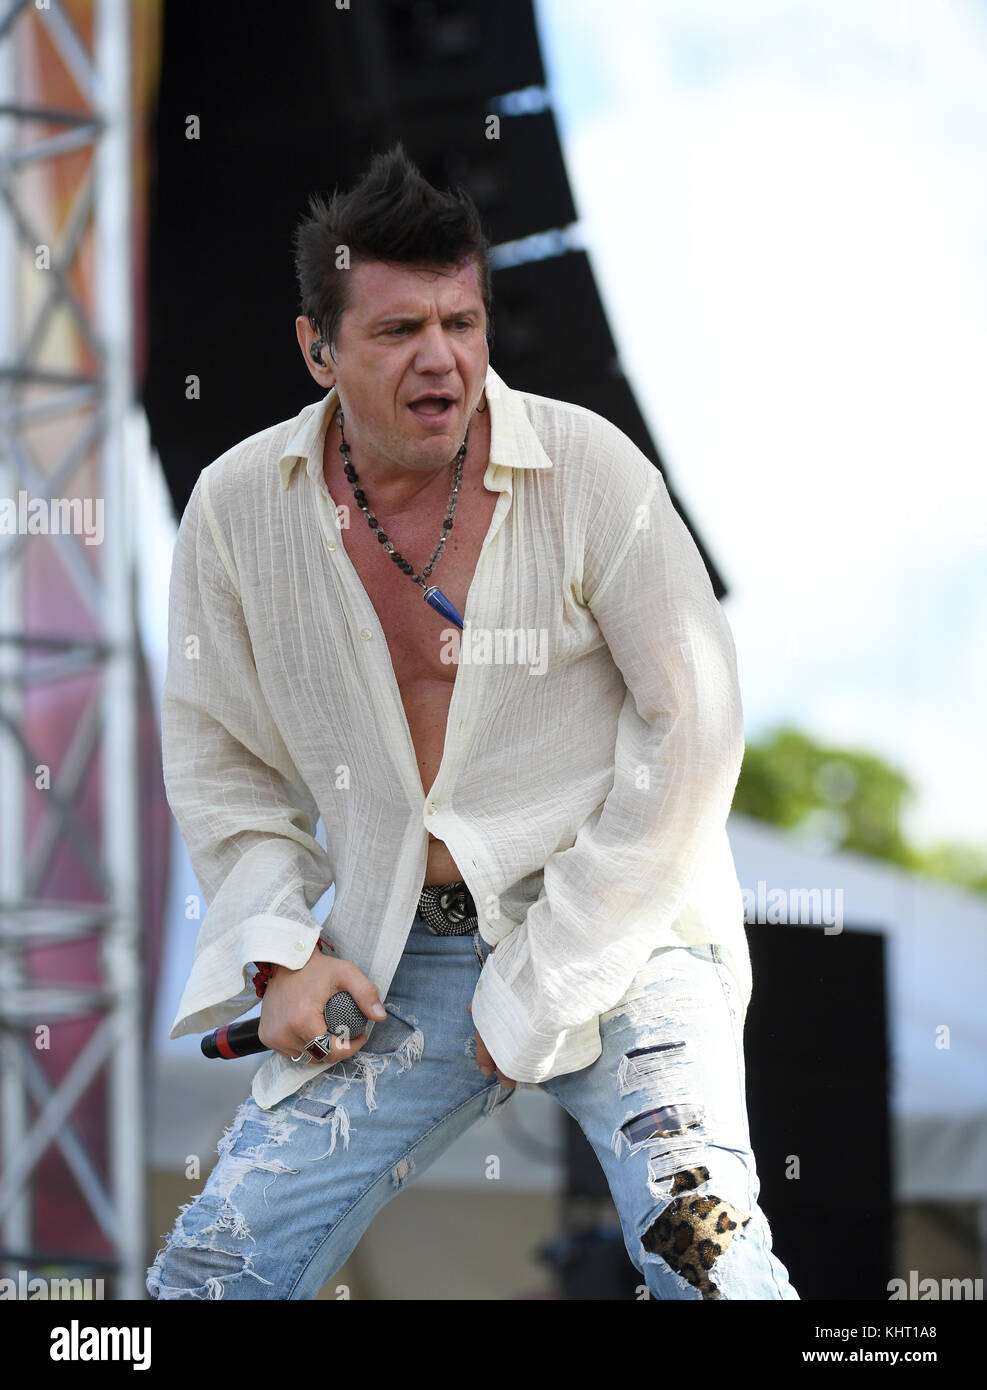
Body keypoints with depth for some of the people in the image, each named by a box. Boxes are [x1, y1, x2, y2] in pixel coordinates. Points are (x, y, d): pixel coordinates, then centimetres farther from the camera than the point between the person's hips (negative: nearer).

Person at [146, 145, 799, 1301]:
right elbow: (216, 754, 10)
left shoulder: (587, 469, -12)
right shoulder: (239, 508, -2)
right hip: (400, 957, 3)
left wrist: (549, 979, -10)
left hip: (615, 936, -3)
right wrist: (279, 953, -4)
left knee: (704, 1251, -24)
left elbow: (694, 721, -9)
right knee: (210, 1270, 2)